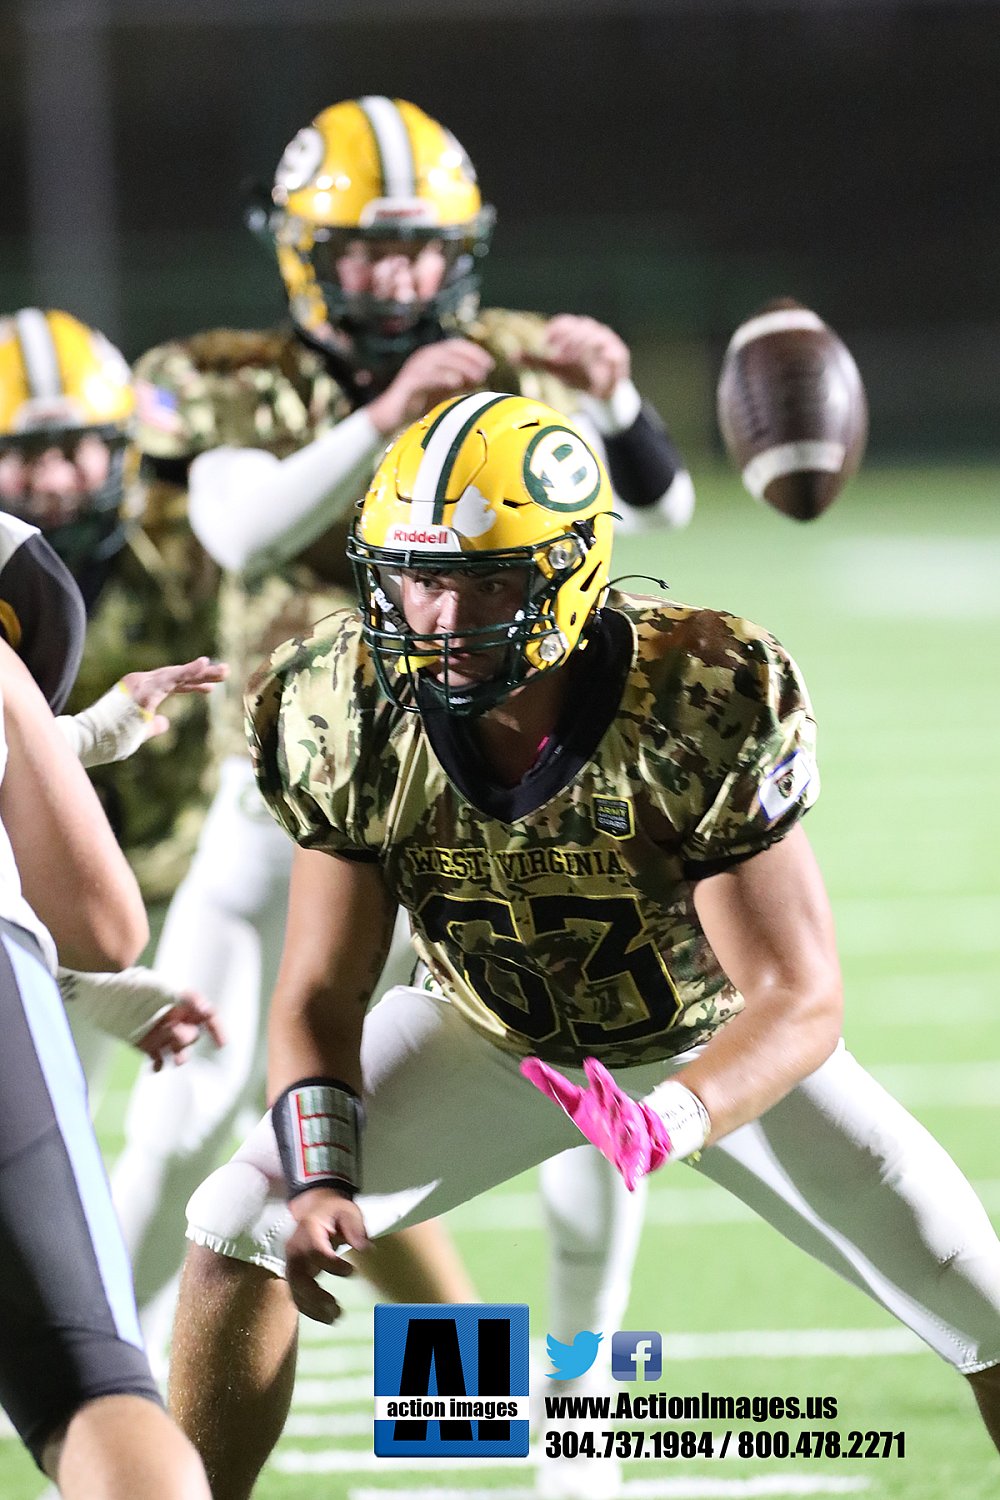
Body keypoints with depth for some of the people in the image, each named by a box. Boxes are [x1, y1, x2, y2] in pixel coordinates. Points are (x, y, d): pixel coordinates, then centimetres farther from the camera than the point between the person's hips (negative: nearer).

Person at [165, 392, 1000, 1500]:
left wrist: (668, 1125, -53)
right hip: (489, 1029, 2)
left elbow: (798, 997, -33)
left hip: (717, 1043, -2)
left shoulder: (707, 708, -35)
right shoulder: (350, 722, -25)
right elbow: (321, 992, -15)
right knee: (244, 1226, -13)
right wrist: (322, 1180, -33)